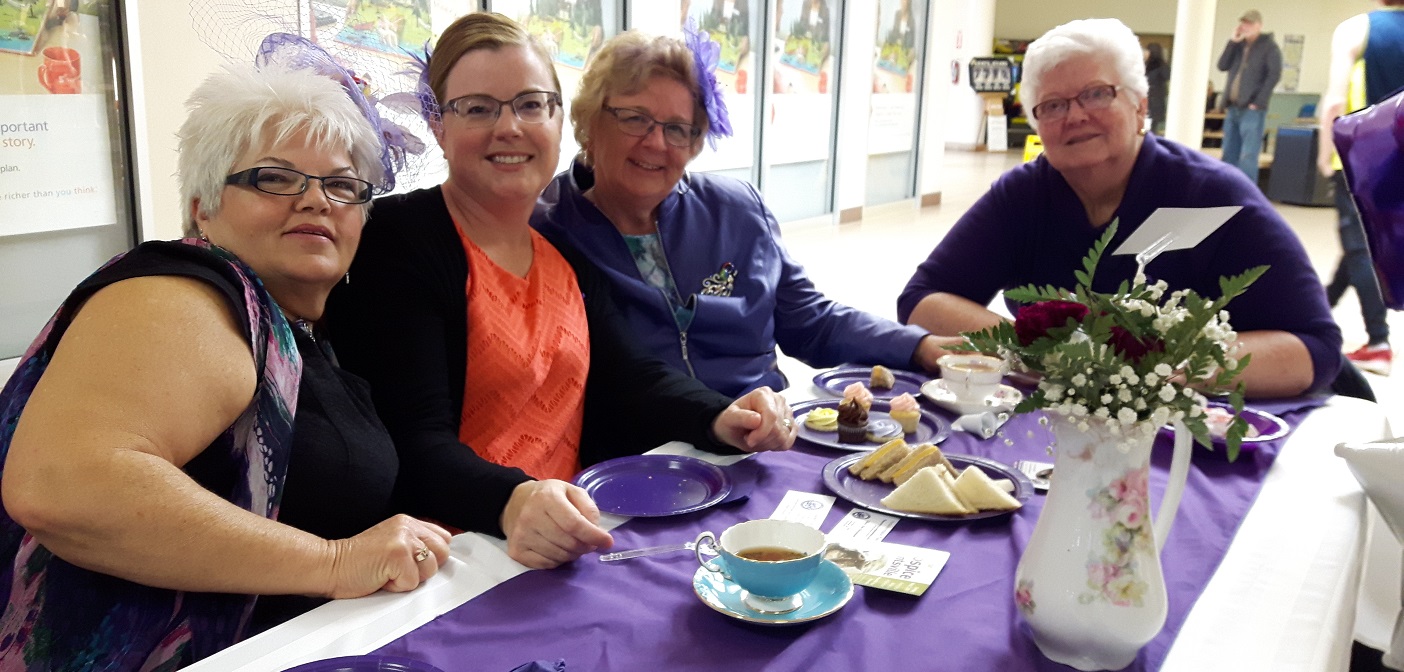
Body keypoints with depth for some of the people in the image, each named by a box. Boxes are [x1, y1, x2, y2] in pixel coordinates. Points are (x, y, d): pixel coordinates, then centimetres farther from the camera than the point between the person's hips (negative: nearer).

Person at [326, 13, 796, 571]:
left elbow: (628, 375, 9)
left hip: (565, 540, 7)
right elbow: (417, 440, -19)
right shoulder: (398, 242, -10)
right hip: (457, 548, -6)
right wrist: (512, 502, -39)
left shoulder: (565, 253, 13)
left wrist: (720, 420, -10)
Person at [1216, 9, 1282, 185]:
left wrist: (1258, 102, -15)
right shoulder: (1238, 45, 15)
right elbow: (1222, 66, 6)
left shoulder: (1269, 47, -2)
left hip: (1252, 110, -6)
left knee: (1247, 156, -11)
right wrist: (1232, 42, -2)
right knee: (1229, 154, 9)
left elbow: (1274, 75, -10)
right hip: (1232, 108, 6)